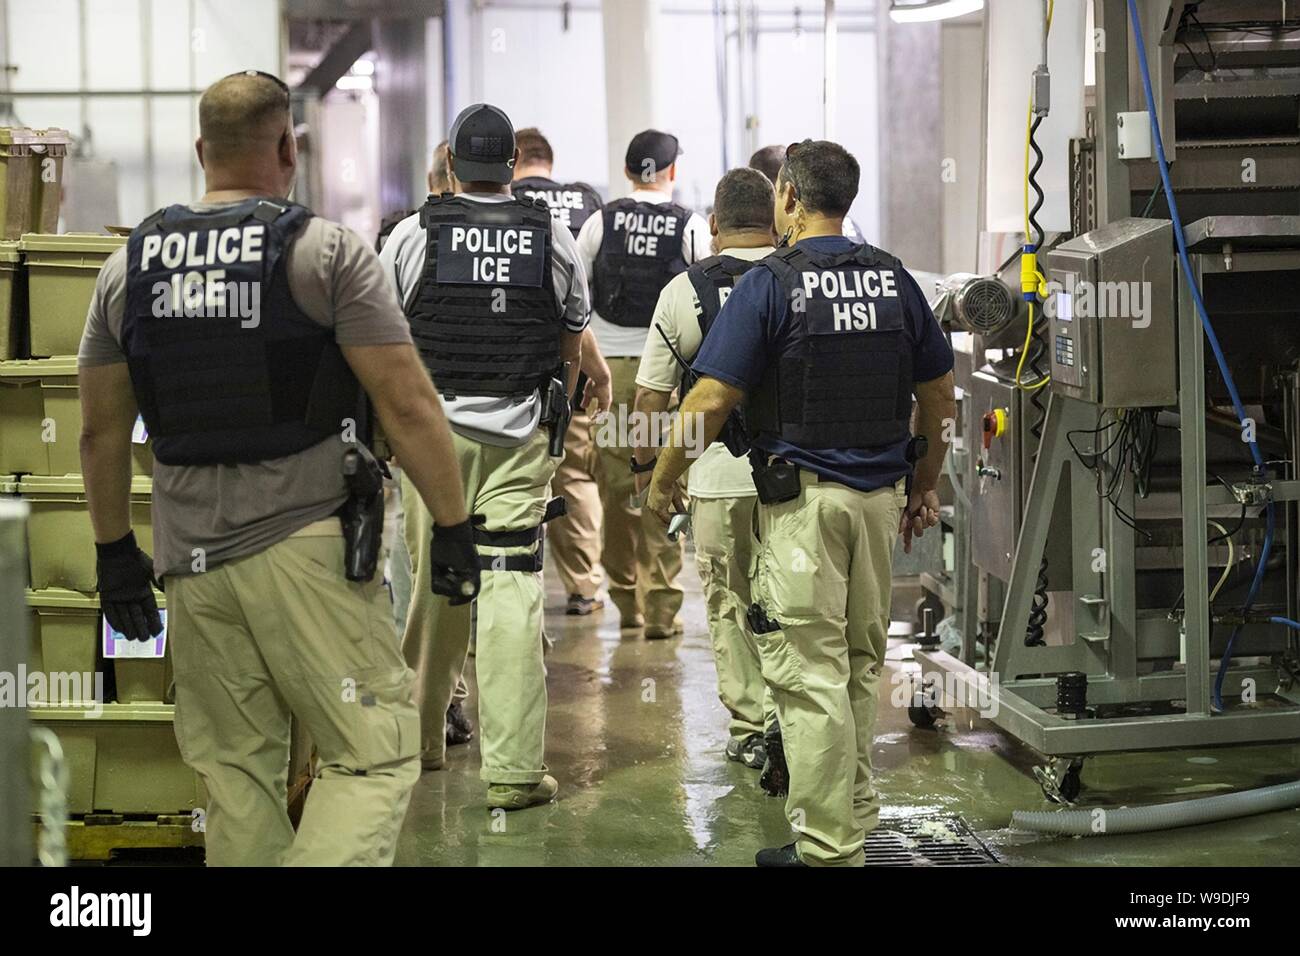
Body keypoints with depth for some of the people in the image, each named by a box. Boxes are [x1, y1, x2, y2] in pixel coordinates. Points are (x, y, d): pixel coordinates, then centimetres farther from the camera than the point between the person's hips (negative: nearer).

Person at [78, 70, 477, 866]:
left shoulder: (129, 264, 10)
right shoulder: (329, 251, -5)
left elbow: (102, 431, 14)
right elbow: (408, 406, -9)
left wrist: (115, 551, 23)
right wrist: (456, 528, -1)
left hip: (190, 558, 5)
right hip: (307, 545, -5)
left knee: (235, 772, 14)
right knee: (377, 756, -1)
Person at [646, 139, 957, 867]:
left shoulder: (771, 284, -9)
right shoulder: (894, 280, 7)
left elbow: (710, 402, -12)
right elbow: (940, 397, 13)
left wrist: (662, 482, 1)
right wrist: (926, 485, 24)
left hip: (802, 498, -6)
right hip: (881, 494, 6)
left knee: (810, 671, -2)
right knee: (862, 663, 16)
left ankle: (830, 845, 0)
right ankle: (858, 817, 25)